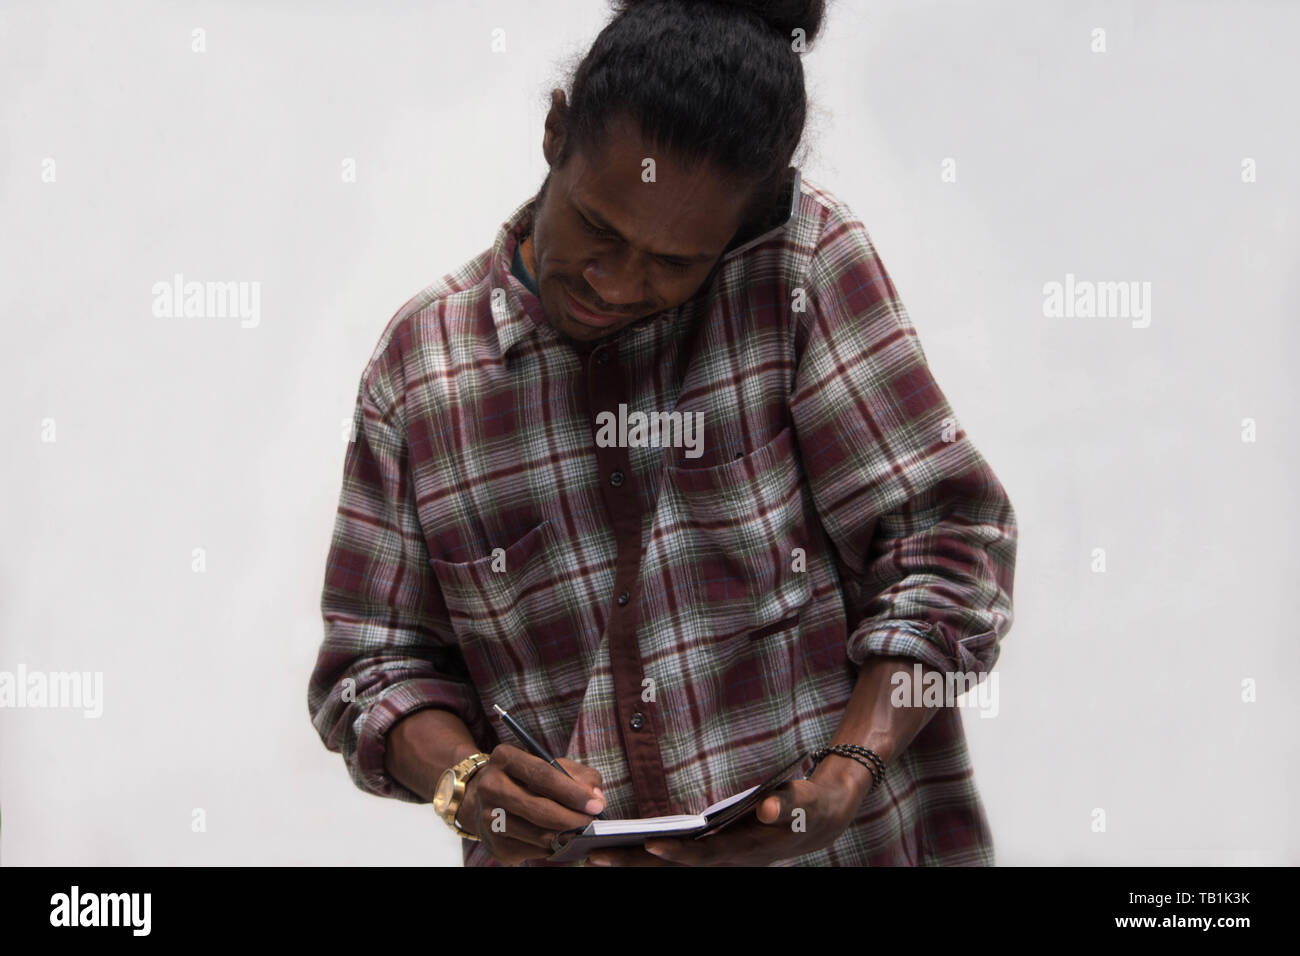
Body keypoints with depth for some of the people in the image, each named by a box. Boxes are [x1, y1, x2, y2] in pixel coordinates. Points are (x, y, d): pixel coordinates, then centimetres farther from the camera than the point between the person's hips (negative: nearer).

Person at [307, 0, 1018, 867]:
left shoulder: (804, 256, -1)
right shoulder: (418, 362, 5)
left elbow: (943, 542, -1)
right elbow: (377, 658, 10)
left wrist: (847, 779, -13)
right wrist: (463, 780, -10)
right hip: (562, 851, 2)